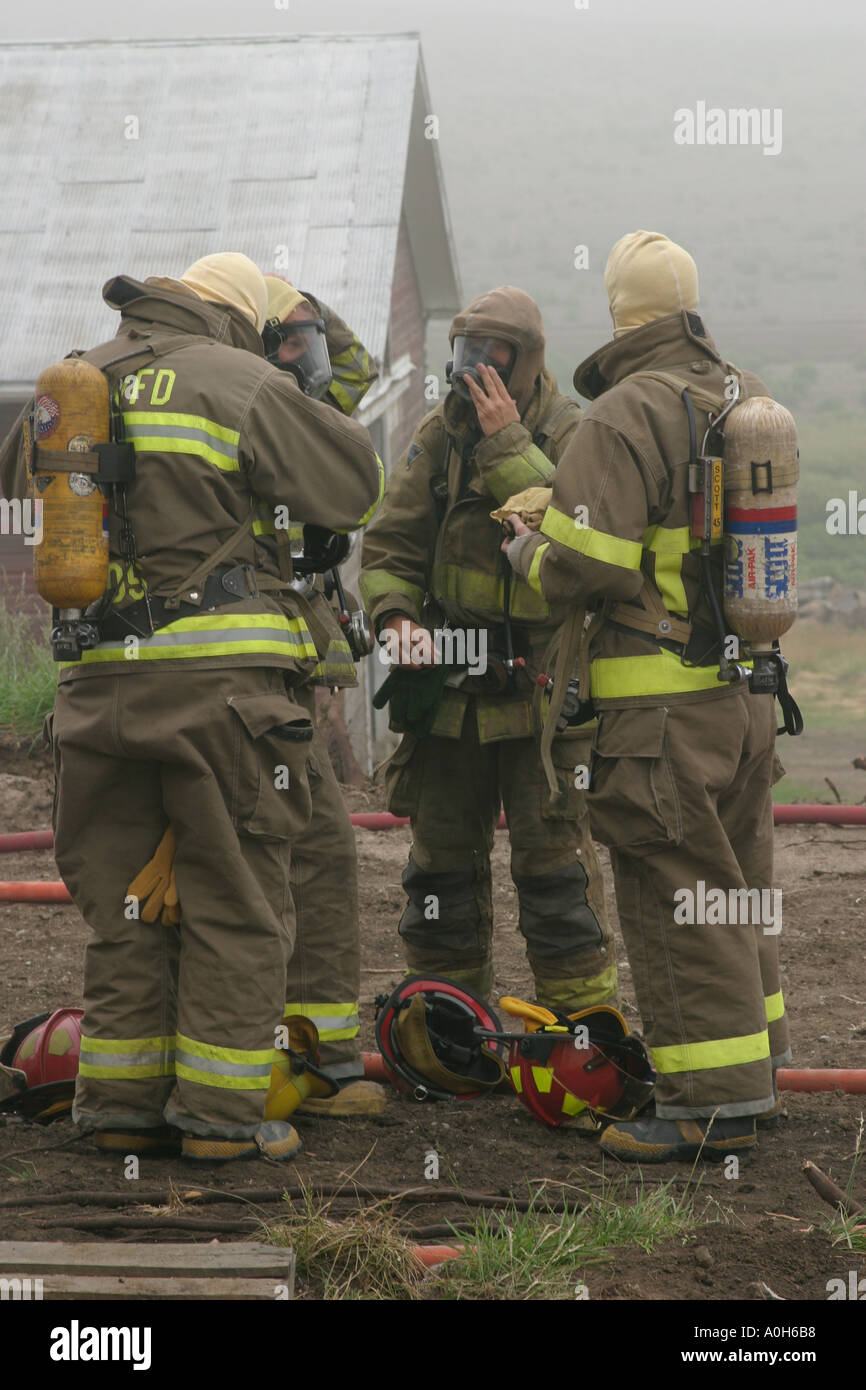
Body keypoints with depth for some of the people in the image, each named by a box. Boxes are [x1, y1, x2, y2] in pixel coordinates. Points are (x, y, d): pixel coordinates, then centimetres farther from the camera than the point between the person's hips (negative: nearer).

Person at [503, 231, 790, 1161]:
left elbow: (580, 565, -20)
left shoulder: (624, 418, -15)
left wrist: (526, 553, 3)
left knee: (676, 894, -4)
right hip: (747, 688, 8)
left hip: (660, 700, -8)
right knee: (735, 883, 19)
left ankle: (715, 1102, -3)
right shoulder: (749, 403, 11)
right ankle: (754, 1059, 29)